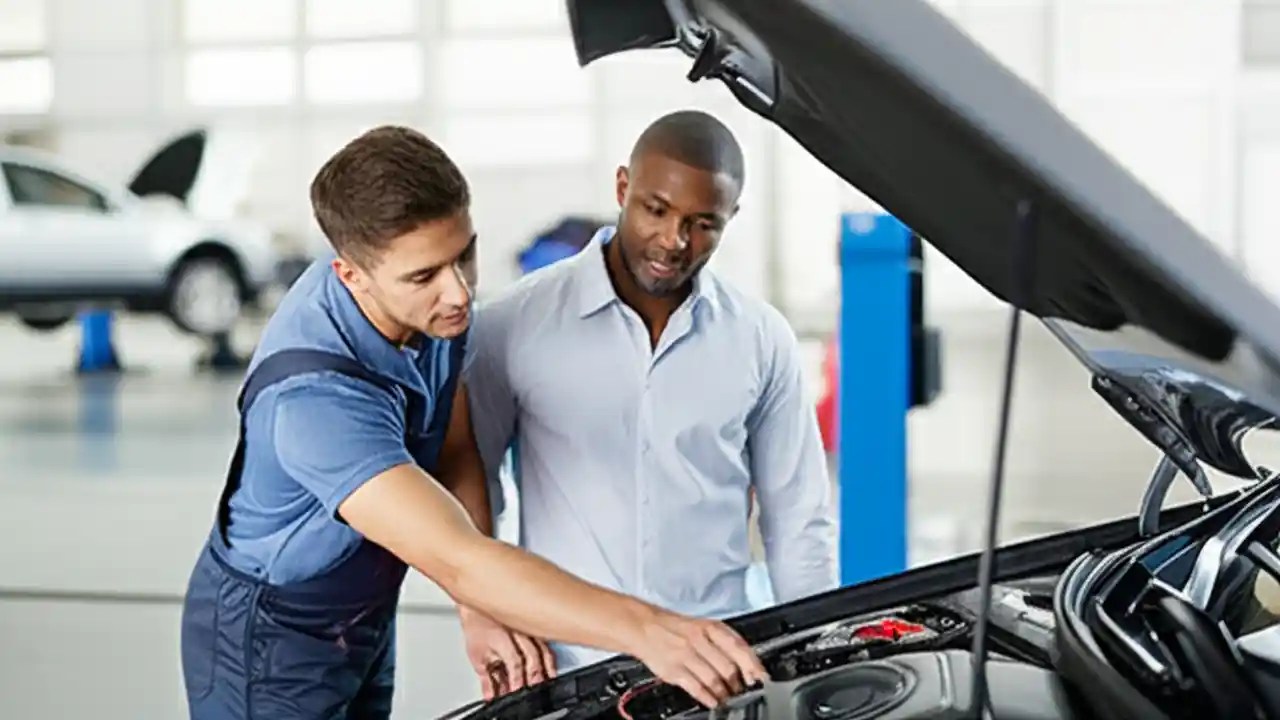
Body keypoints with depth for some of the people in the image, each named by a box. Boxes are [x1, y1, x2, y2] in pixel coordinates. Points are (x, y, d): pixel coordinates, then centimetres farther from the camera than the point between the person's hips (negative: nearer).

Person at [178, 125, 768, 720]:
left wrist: (479, 608, -19)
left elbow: (456, 454, -5)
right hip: (270, 644, -6)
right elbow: (458, 560, -44)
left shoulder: (434, 298, -14)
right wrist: (642, 630, -53)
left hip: (368, 619, 6)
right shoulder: (315, 396, -38)